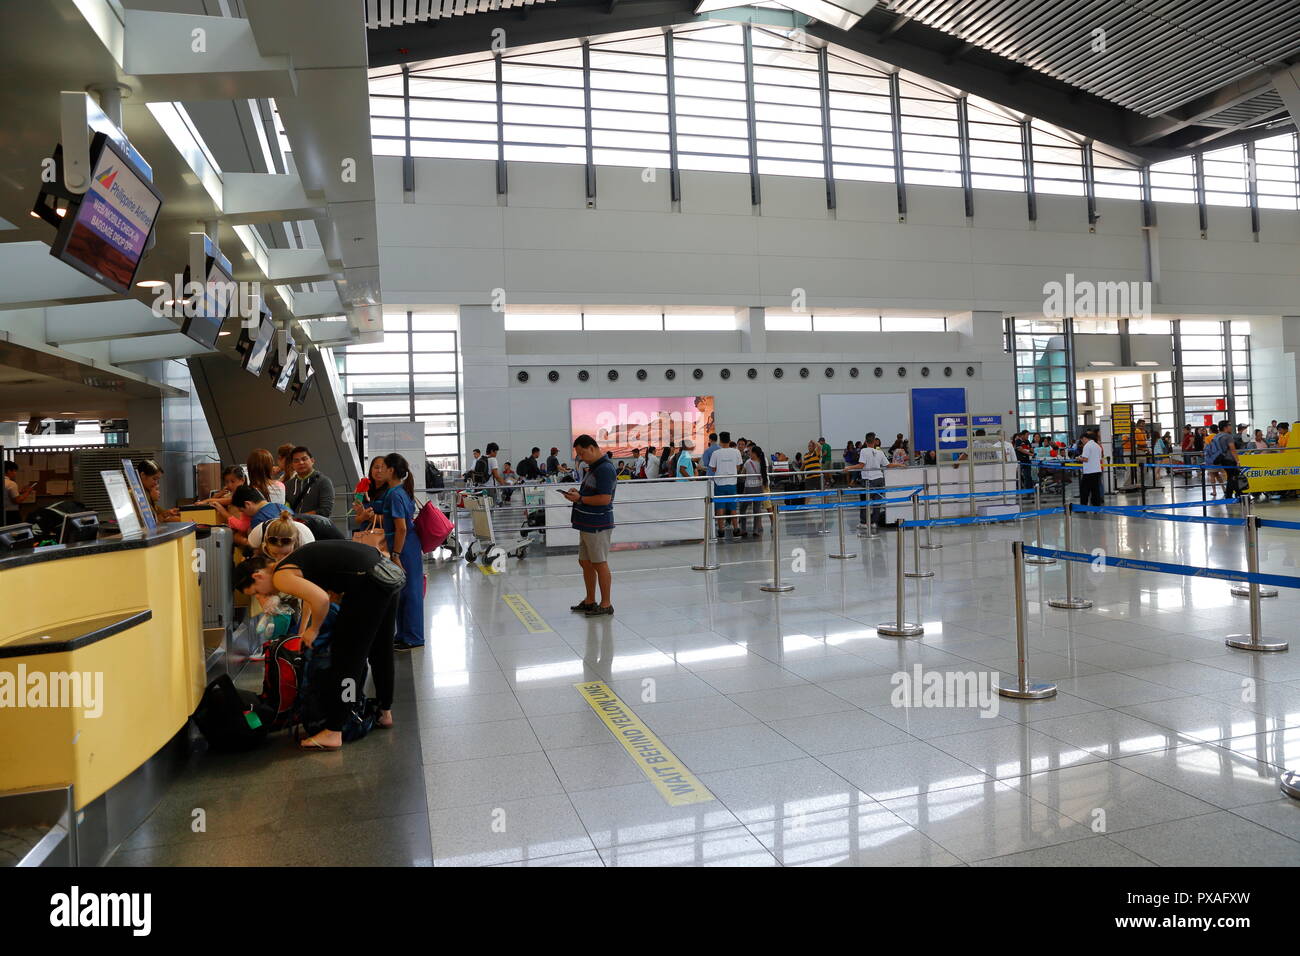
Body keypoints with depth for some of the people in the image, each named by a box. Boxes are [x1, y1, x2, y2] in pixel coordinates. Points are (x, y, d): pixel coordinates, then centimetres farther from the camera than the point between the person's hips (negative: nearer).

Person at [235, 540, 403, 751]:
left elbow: (321, 599, -20)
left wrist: (313, 631, -3)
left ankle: (333, 733, 3)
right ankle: (385, 713, 41)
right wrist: (302, 631, 42)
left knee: (346, 656, -1)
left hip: (369, 580, -10)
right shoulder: (292, 563, 22)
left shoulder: (281, 577, -6)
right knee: (380, 650, 24)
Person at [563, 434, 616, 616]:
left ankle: (606, 604, 8)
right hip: (587, 524, 10)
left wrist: (580, 499, -17)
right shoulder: (594, 467, 15)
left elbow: (604, 499, -24)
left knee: (600, 564, -1)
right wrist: (577, 492, 7)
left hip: (597, 526, -10)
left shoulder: (605, 469, -18)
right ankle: (590, 601, 27)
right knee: (585, 562, 15)